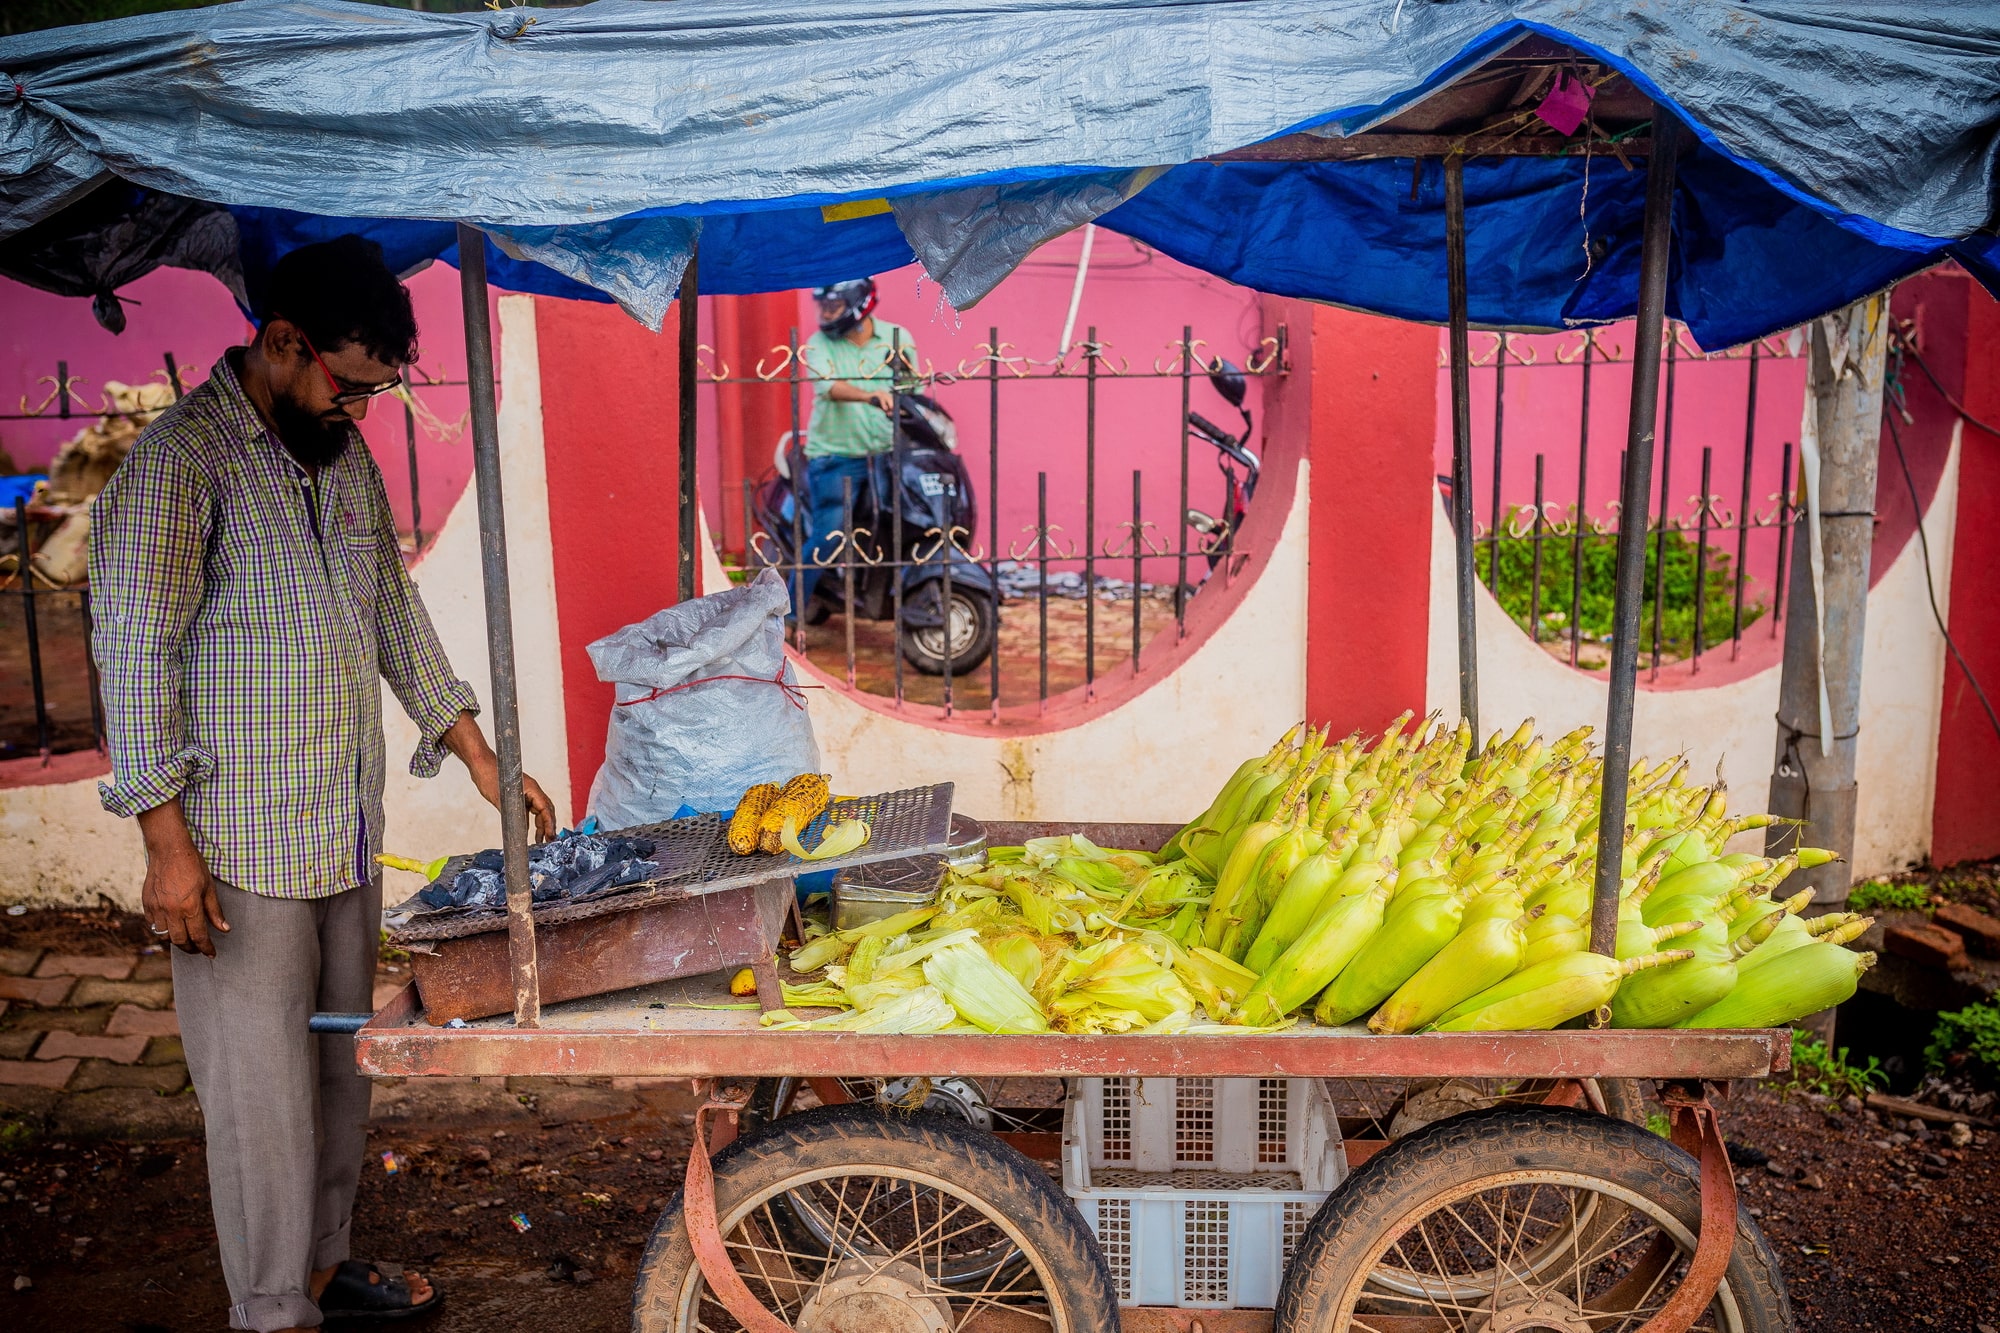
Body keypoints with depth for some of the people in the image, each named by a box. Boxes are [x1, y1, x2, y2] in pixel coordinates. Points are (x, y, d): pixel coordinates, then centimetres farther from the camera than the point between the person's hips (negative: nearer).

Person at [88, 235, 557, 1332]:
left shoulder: (346, 457, 11)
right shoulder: (180, 459, -12)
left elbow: (396, 616, 17)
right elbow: (135, 654, -14)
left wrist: (481, 760, 14)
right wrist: (168, 843, -16)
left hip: (348, 832, 7)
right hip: (240, 848, -7)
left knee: (341, 1063, 16)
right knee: (261, 1083, 2)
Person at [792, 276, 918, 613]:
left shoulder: (898, 338, 6)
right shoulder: (819, 344, -2)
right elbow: (828, 385, -22)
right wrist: (870, 396, -39)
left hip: (888, 456, 3)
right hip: (835, 458, -3)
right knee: (828, 538, -13)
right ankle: (789, 613, -3)